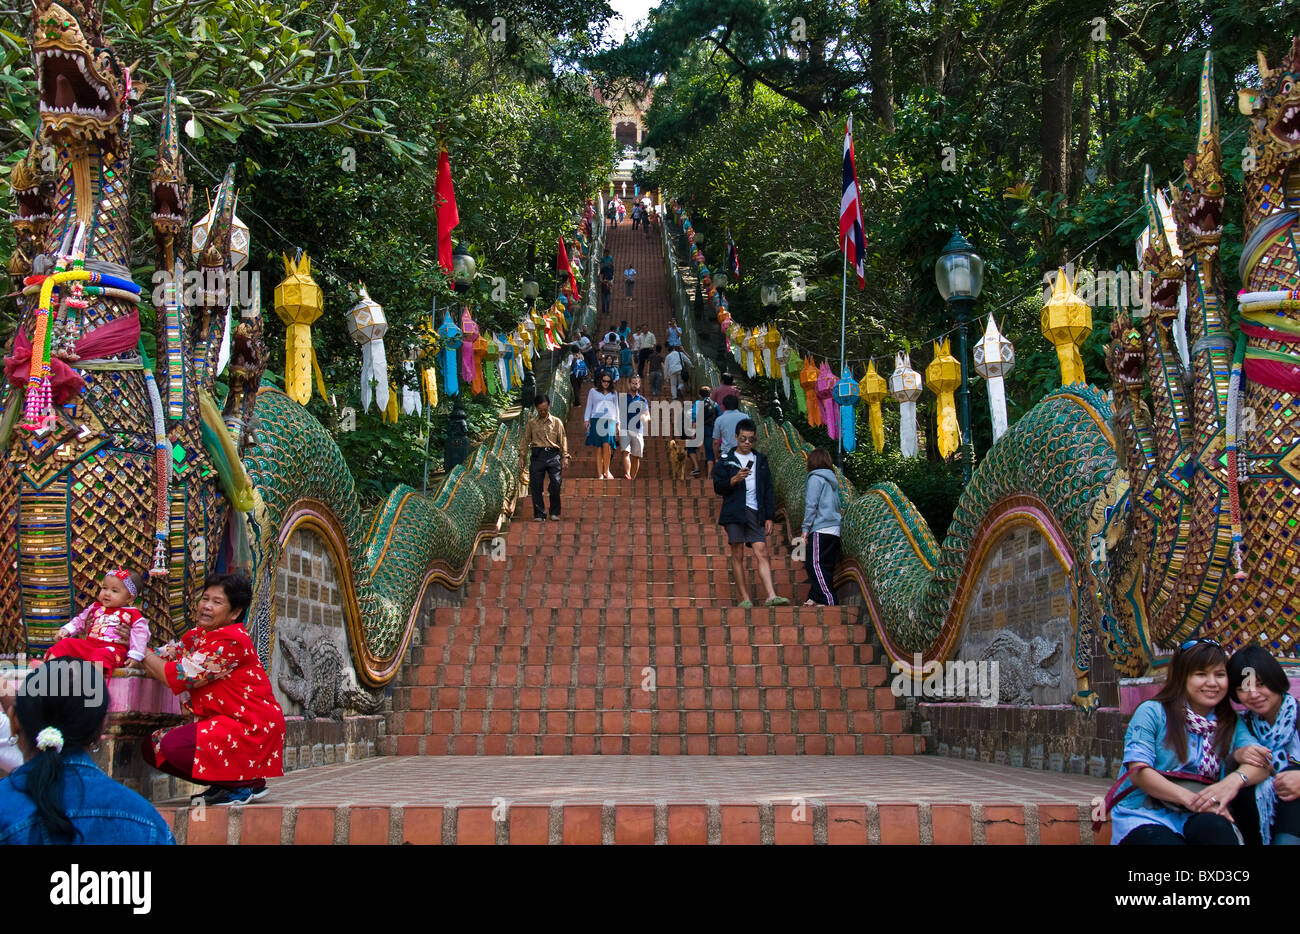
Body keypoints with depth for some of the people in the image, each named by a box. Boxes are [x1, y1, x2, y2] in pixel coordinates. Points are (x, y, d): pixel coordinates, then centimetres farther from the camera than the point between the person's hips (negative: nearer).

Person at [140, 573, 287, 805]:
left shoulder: (231, 641, -18)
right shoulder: (198, 635, 13)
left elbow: (177, 677, -19)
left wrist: (142, 652, -6)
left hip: (252, 727, -10)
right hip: (219, 723, 10)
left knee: (174, 745, -26)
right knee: (152, 747, 3)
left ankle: (248, 783, -8)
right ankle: (223, 784, 11)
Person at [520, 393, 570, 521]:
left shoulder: (556, 422, 12)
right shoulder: (531, 423, 15)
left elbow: (563, 440, 10)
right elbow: (525, 440, 15)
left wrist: (565, 457, 2)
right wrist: (521, 456, 7)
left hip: (553, 454, -1)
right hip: (537, 455, 1)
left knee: (556, 484, -14)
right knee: (535, 486, -3)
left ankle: (555, 513, -1)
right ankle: (539, 514, 5)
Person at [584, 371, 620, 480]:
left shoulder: (613, 393, 18)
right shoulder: (593, 391, 15)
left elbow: (616, 408, 23)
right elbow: (589, 406, 16)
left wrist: (617, 423, 17)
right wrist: (586, 419, 6)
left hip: (609, 421, 1)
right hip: (596, 419, -1)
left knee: (607, 445, -17)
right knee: (599, 448, -5)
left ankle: (606, 471, -5)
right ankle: (600, 474, -5)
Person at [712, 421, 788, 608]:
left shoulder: (761, 461, 17)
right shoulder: (725, 461, 8)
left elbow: (769, 490, 17)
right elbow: (718, 487, -1)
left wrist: (769, 517, 9)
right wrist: (734, 479, -19)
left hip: (755, 513, 2)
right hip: (734, 513, -2)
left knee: (762, 553, -9)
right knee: (738, 555, -4)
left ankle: (771, 596, -18)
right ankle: (745, 598, -3)